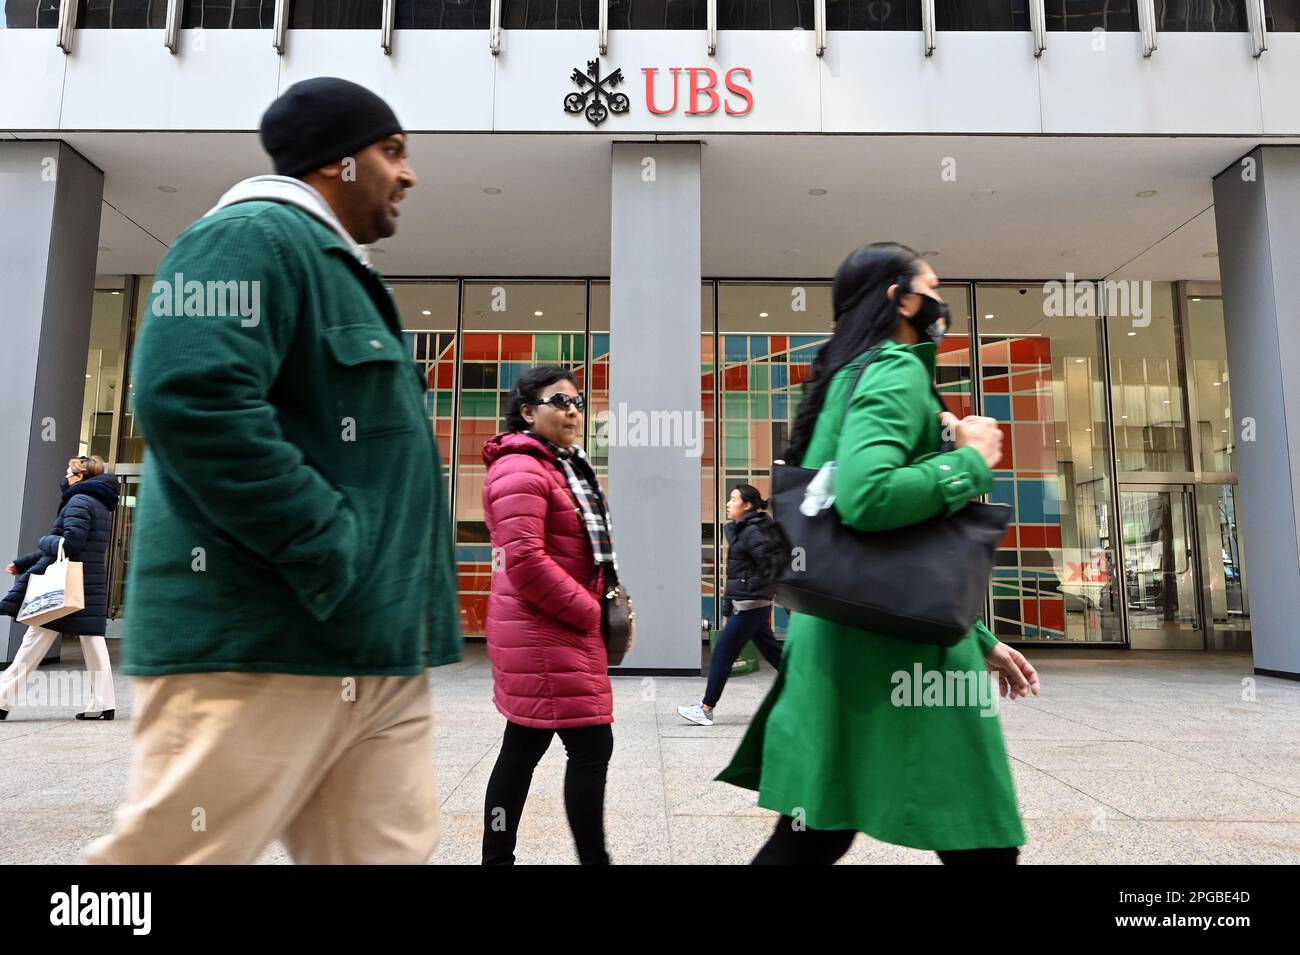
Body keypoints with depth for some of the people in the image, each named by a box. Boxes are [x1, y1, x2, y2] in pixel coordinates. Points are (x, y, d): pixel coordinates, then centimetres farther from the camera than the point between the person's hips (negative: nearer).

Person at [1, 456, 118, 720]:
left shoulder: (79, 501, -9)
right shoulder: (100, 505, 19)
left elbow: (68, 544, -19)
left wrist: (44, 540, 1)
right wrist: (21, 564, 25)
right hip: (93, 587, 8)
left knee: (35, 641, -2)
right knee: (93, 642, 6)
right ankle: (102, 703, 6)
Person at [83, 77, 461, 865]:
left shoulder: (339, 267, 24)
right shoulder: (257, 238, -7)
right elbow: (192, 399, -24)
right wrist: (335, 556, -21)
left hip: (379, 655, 10)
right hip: (259, 645, -9)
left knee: (391, 851, 11)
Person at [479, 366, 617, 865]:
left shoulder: (568, 467, 19)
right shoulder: (521, 469, -13)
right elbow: (525, 562, -22)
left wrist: (601, 606, 11)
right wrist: (591, 614, -15)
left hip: (554, 632, 10)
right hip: (545, 633, -10)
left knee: (524, 747, 13)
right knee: (591, 745, -7)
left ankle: (497, 857, 23)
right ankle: (593, 857, 4)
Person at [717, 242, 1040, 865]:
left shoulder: (853, 375, 21)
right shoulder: (897, 372, -9)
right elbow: (866, 497, -30)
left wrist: (979, 640, 23)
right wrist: (971, 461, -12)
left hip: (852, 636, 10)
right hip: (891, 644, -10)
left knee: (815, 835, 13)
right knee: (979, 841, 3)